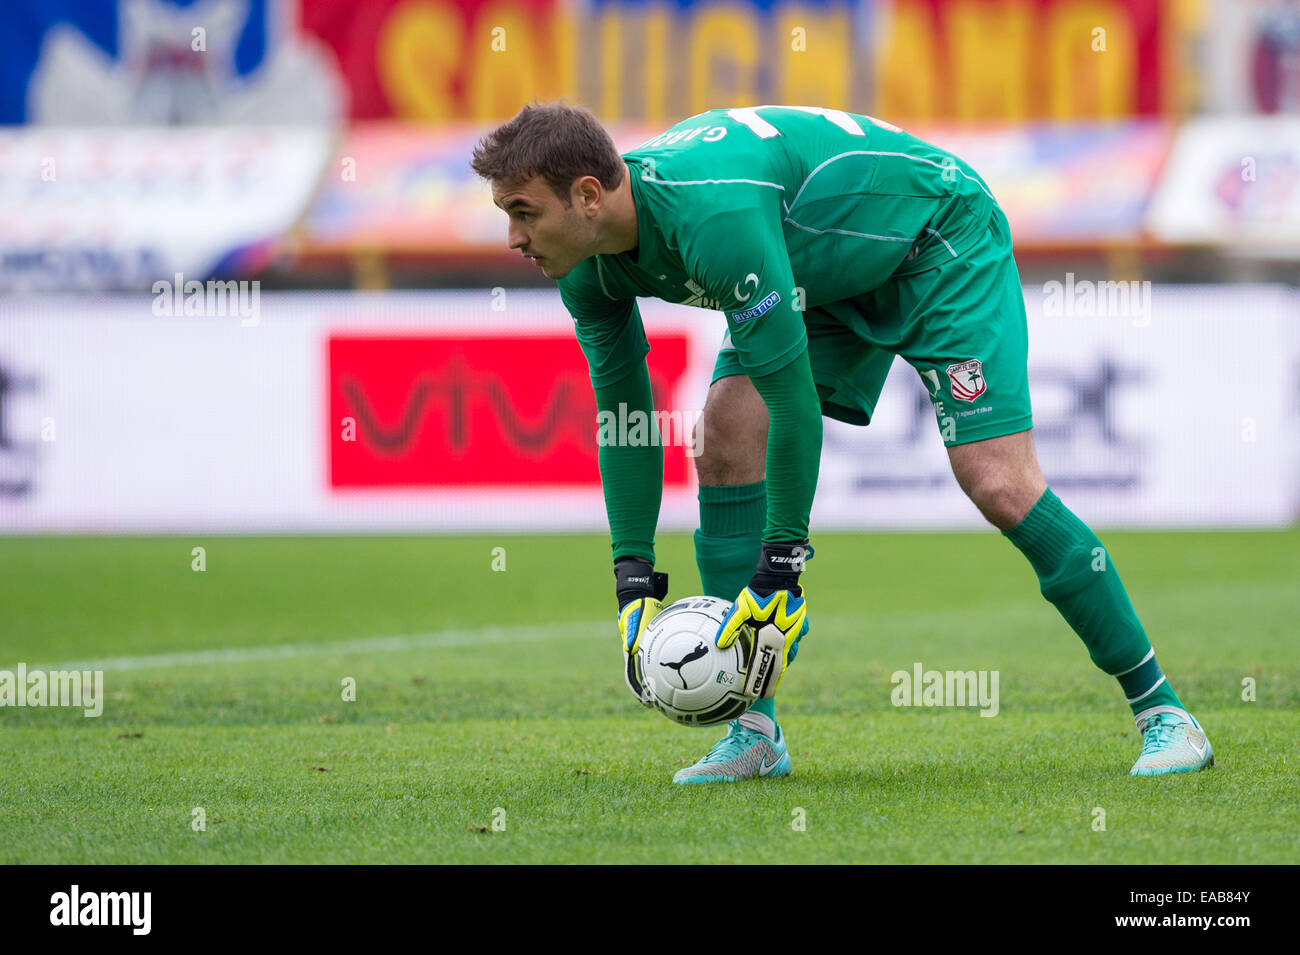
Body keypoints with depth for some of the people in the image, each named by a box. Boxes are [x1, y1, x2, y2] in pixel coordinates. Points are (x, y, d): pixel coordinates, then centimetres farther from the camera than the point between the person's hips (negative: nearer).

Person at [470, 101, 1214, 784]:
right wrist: (635, 585, -8)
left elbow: (794, 398, -35)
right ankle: (754, 731, -5)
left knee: (1000, 483, -19)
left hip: (943, 244, -8)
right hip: (830, 272, 8)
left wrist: (782, 569, -29)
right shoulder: (592, 271, -14)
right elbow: (622, 415, -3)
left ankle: (1161, 711, -8)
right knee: (726, 439, -11)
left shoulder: (712, 215, -40)